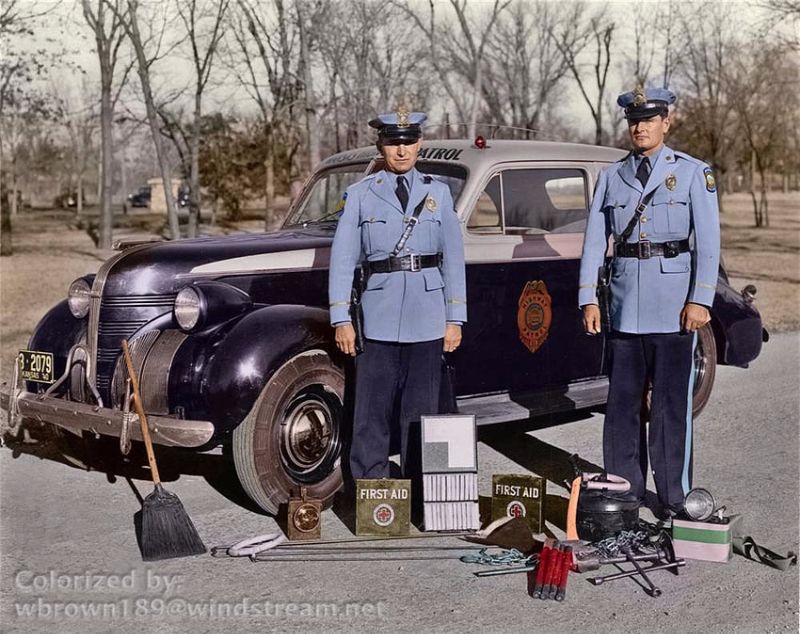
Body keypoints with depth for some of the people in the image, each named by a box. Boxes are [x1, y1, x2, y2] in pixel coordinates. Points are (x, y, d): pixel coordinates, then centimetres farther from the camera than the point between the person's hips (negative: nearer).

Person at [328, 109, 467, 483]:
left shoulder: (438, 193, 9)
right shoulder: (360, 195, 4)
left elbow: (453, 258, 9)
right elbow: (343, 259, 2)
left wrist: (455, 319, 4)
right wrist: (341, 320, -3)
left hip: (427, 322, 2)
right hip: (378, 321, -1)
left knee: (421, 412, 8)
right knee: (371, 413, 0)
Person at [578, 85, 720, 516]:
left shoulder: (693, 173, 2)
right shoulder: (611, 176, 10)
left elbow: (708, 241, -3)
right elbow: (595, 240, 7)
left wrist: (700, 300, -11)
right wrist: (588, 299, 1)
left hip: (674, 305, -3)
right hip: (624, 304, 3)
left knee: (672, 400, 1)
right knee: (622, 399, 7)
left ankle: (674, 497, 10)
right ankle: (624, 490, 18)